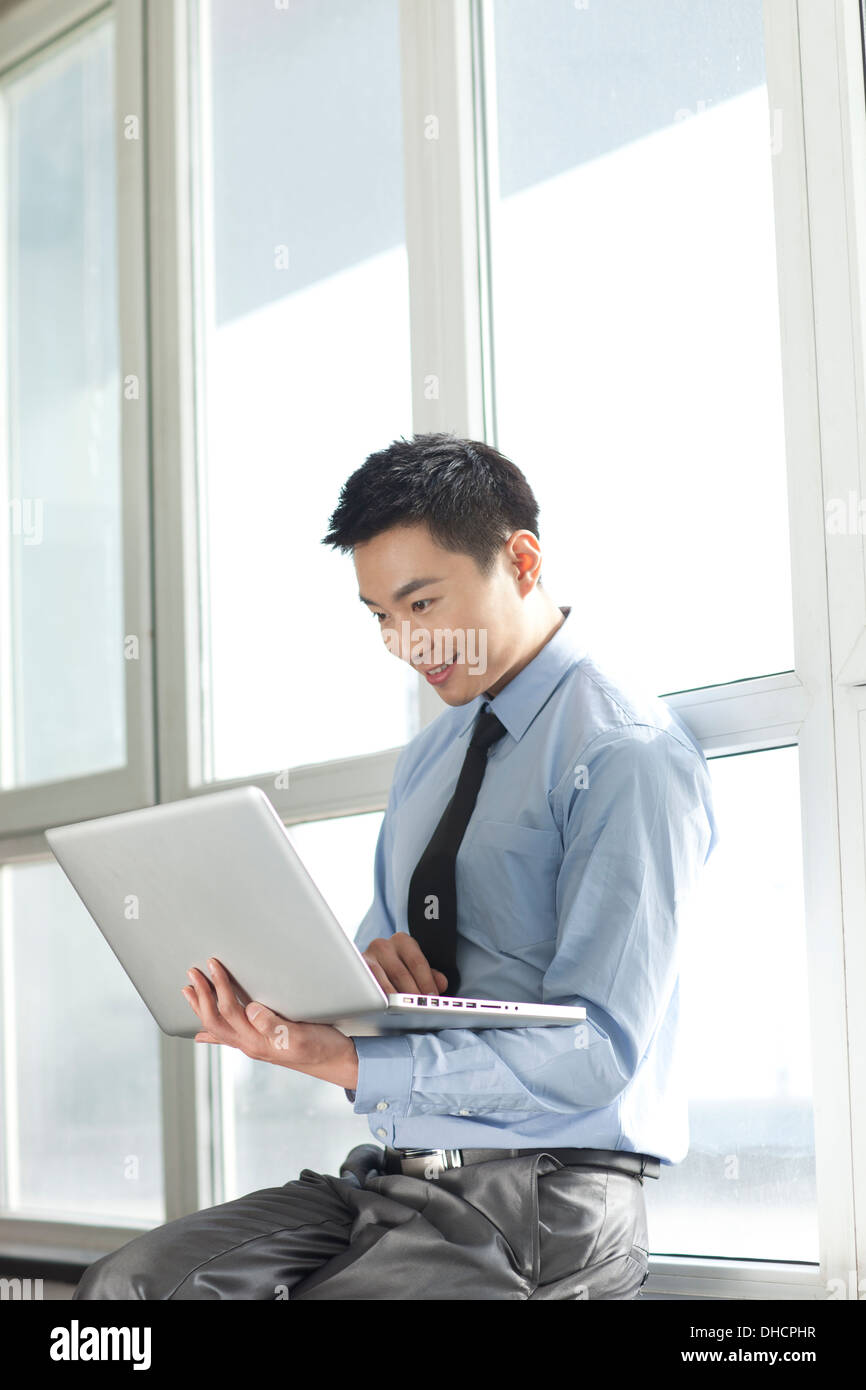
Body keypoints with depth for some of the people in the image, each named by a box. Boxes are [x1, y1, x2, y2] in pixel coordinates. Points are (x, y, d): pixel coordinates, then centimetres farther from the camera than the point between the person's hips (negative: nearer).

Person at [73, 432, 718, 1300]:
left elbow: (598, 1054, -18)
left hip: (539, 1200, -7)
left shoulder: (629, 756, -9)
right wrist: (366, 964, -2)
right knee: (127, 1282, -17)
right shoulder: (426, 761, 19)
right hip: (392, 1173, 7)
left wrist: (348, 1062, -26)